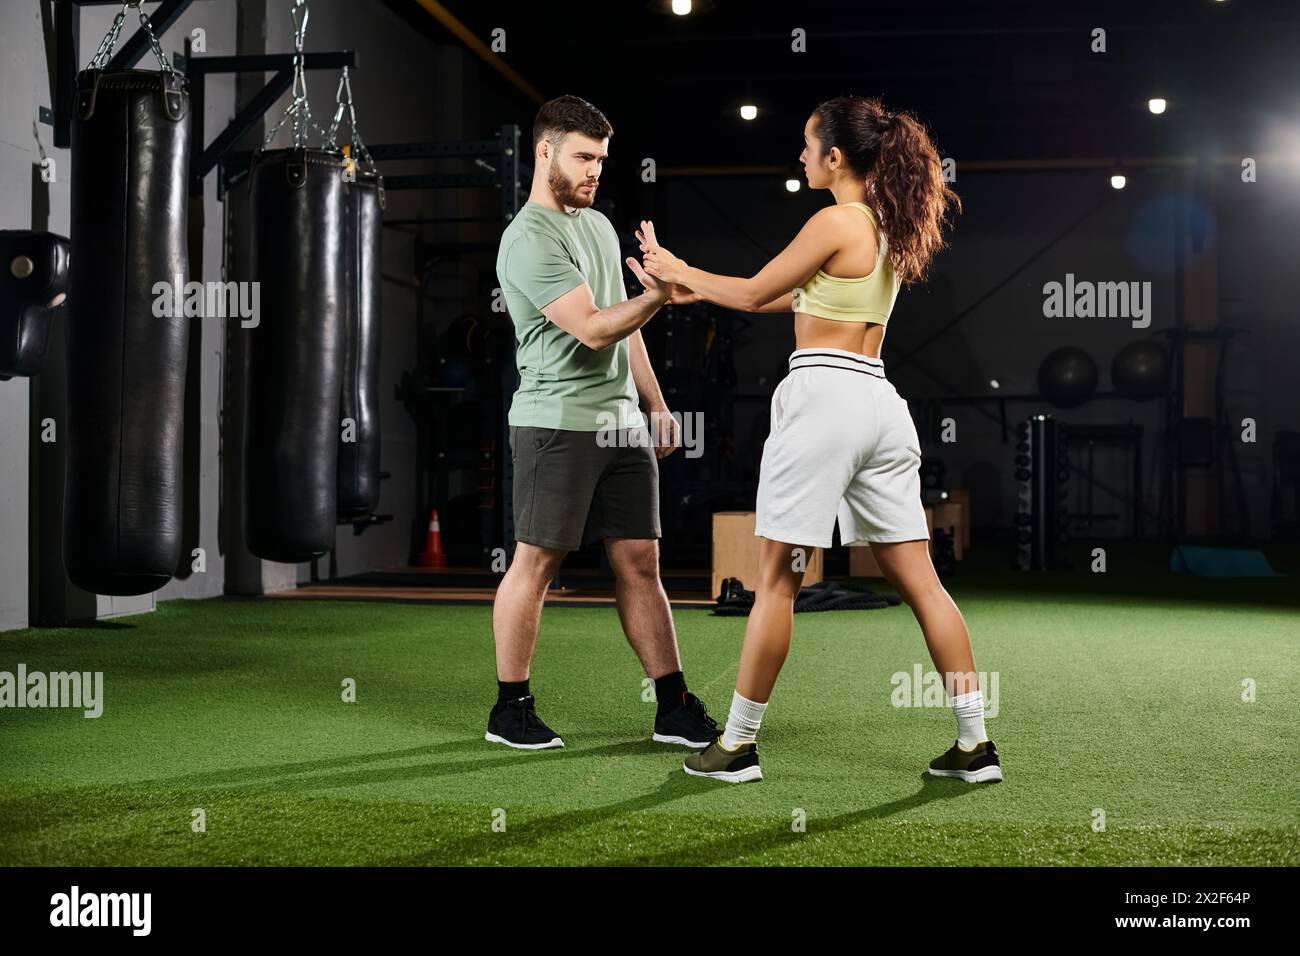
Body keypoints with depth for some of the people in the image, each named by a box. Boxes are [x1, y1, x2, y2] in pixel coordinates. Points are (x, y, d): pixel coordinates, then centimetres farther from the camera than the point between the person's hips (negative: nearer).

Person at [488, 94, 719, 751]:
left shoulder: (598, 224, 18)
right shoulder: (529, 239, -10)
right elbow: (592, 329, -18)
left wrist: (655, 404, 20)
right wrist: (656, 296, -31)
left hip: (621, 421, 8)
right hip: (557, 422, -8)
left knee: (640, 561, 7)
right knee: (535, 562, -1)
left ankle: (675, 709, 10)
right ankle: (510, 710, 10)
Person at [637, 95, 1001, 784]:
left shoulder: (835, 223, -9)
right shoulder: (888, 228, 16)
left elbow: (755, 293, -3)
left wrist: (680, 272, 13)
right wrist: (703, 289, 24)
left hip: (822, 394, -8)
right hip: (879, 400, 8)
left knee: (776, 580, 0)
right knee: (918, 579, 8)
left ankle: (738, 745, 9)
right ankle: (975, 745, 9)